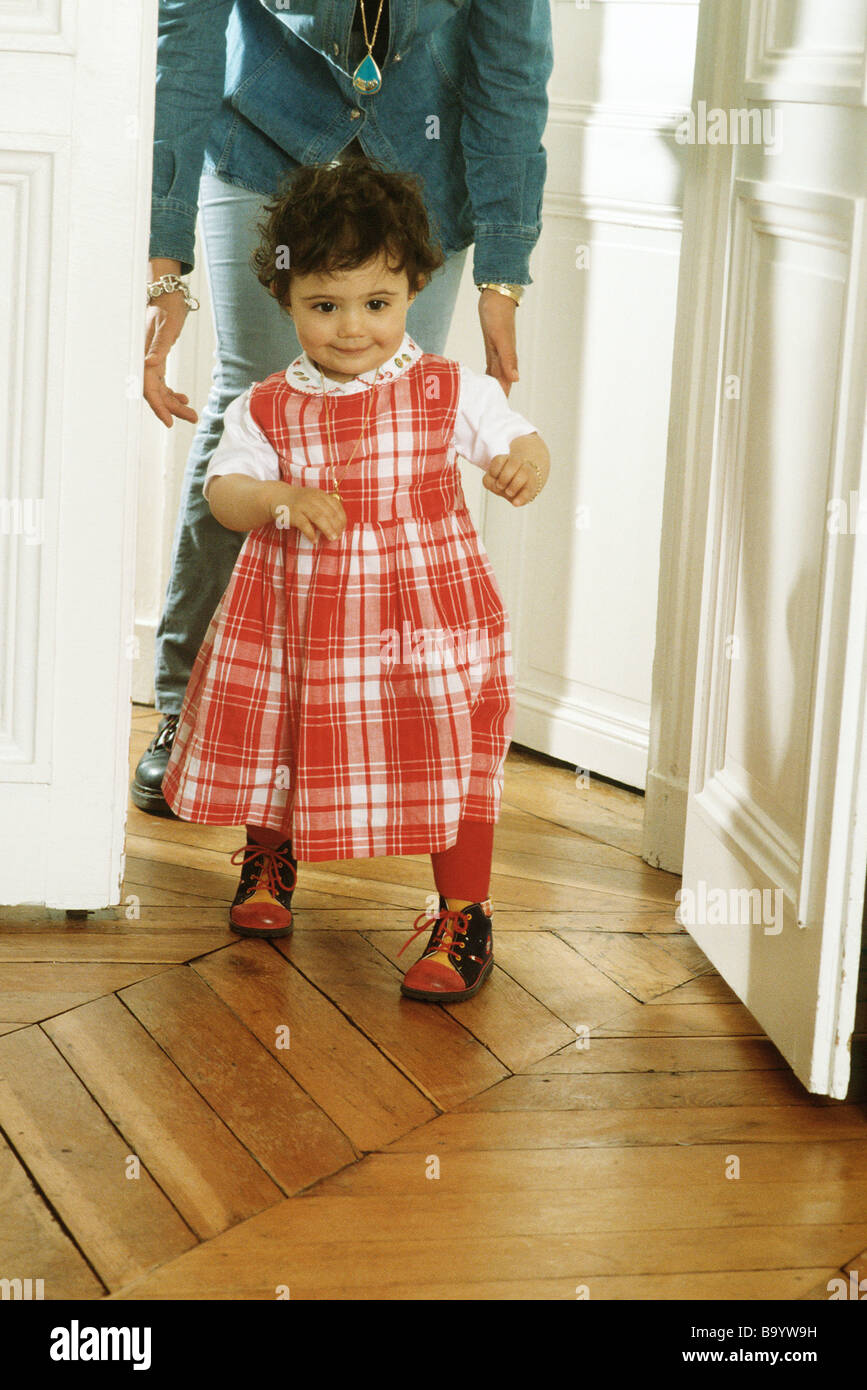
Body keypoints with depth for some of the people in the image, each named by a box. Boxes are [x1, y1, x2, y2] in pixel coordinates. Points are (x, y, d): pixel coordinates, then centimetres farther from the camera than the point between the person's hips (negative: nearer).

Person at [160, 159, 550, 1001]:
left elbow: (518, 443, -1)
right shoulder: (267, 408, -2)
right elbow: (224, 491, -5)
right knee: (275, 742, 17)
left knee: (448, 759, -2)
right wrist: (282, 500, -26)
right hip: (296, 617, 2)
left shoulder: (449, 392, -4)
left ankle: (464, 917, 12)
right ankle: (269, 862, 45)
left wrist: (526, 465, -25)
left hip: (427, 614, -2)